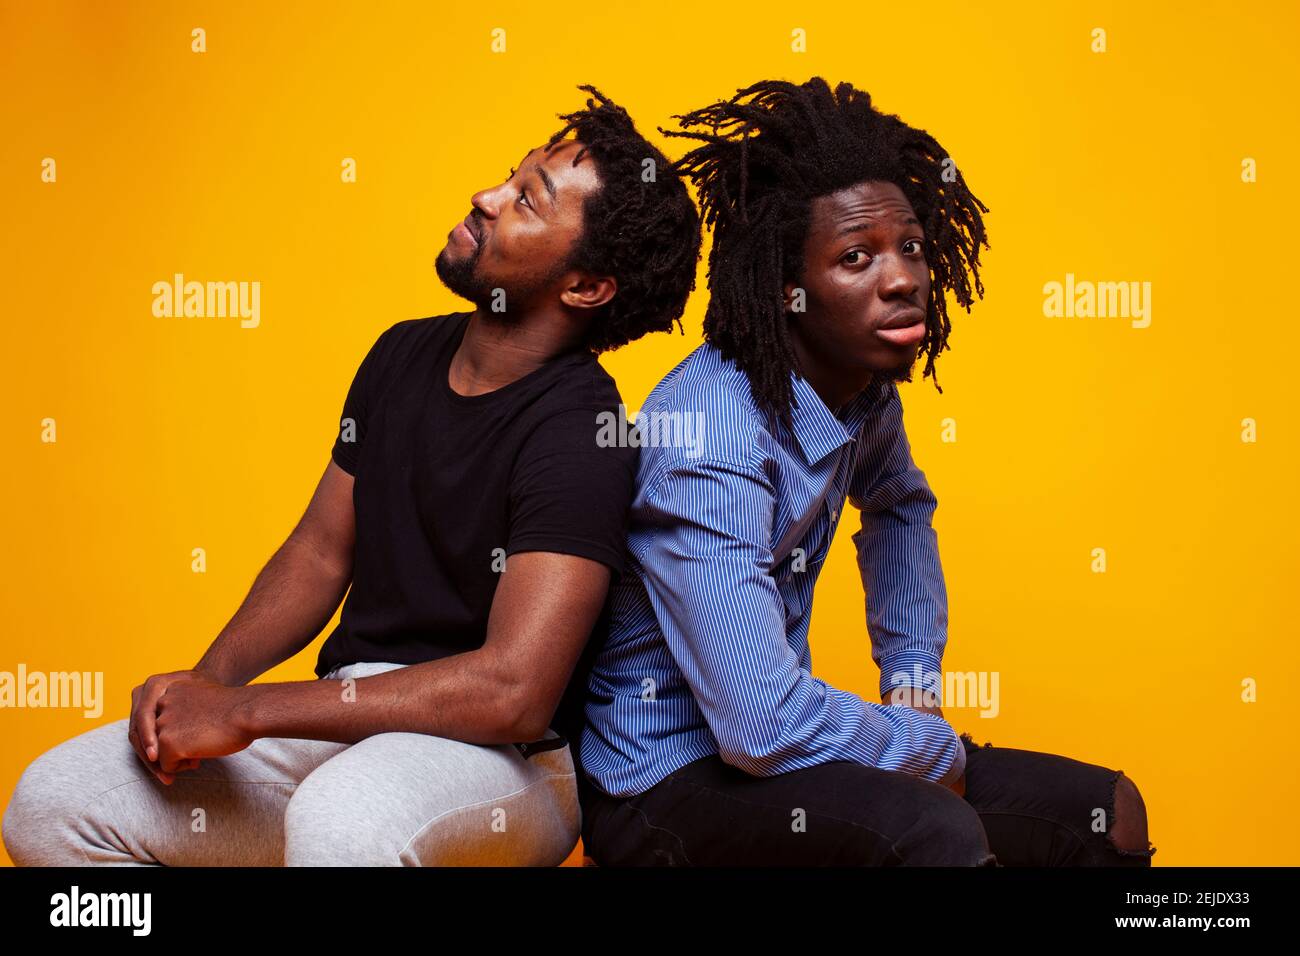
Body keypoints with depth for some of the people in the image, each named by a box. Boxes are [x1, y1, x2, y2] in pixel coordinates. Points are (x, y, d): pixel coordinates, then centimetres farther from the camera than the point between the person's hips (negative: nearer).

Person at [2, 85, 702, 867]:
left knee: (342, 822, -40)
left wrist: (244, 712, -22)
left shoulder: (578, 432, -18)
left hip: (505, 760, -7)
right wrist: (206, 681, -4)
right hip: (349, 724, 8)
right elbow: (320, 552, 15)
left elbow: (512, 692, -26)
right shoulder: (404, 355, 8)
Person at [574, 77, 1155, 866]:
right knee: (935, 831, -34)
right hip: (661, 788, -8)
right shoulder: (711, 443, -27)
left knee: (1106, 816, 3)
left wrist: (916, 686, 12)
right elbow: (763, 726, -32)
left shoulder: (861, 383, -2)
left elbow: (898, 505, 23)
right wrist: (936, 748, -14)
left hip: (766, 741, 8)